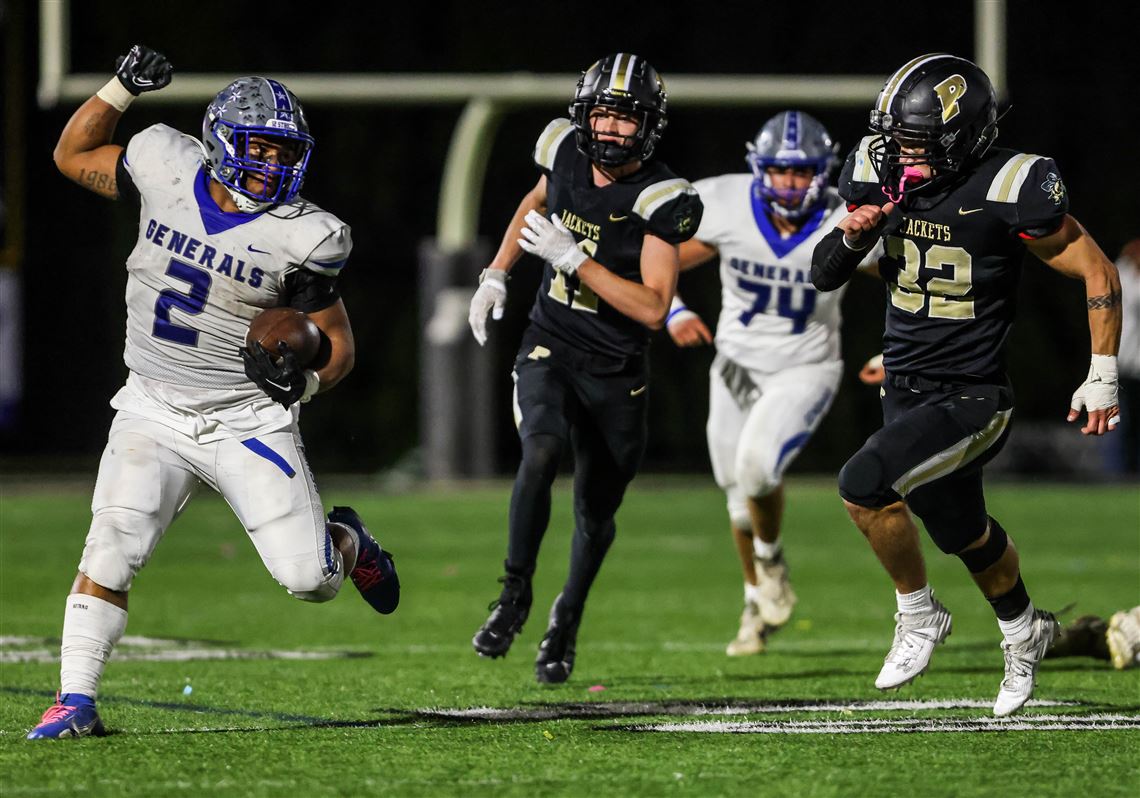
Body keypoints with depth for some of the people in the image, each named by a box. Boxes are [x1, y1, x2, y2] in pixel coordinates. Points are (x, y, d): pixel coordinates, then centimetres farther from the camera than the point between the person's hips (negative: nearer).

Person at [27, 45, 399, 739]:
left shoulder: (301, 239, -11)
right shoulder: (166, 169, -4)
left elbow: (338, 347, 0)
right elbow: (72, 156, 14)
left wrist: (305, 376, -22)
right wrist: (121, 88, 0)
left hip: (250, 417, -1)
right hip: (155, 413, 1)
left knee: (309, 579, -8)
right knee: (111, 551, -18)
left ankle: (345, 542, 29)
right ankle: (76, 702, -10)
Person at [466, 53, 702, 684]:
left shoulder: (658, 200, -18)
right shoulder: (566, 152, -5)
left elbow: (653, 308, -23)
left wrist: (573, 258, -26)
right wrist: (496, 274, 14)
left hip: (614, 371, -1)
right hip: (550, 347, 1)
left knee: (595, 514, 10)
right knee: (541, 454, -28)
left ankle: (566, 620, 36)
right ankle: (515, 595, -12)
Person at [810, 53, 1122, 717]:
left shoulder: (1009, 191, -22)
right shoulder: (881, 175, -5)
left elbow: (1097, 273, -10)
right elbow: (823, 276, 3)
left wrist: (1103, 379, -7)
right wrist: (853, 233, -19)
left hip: (972, 400, -7)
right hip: (907, 390, 7)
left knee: (865, 484, -26)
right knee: (963, 532, 24)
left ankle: (920, 616, -3)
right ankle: (1024, 628, 52)